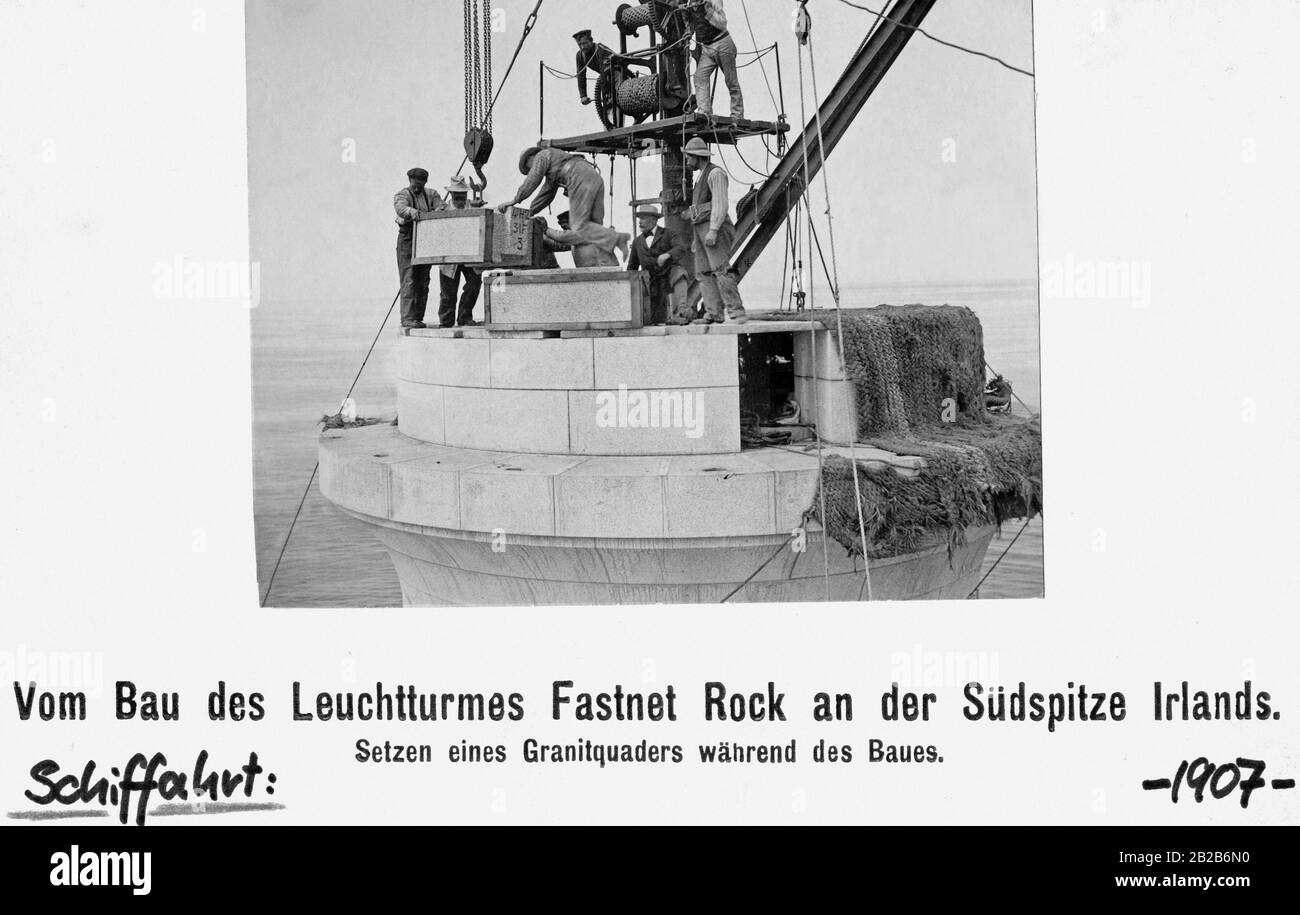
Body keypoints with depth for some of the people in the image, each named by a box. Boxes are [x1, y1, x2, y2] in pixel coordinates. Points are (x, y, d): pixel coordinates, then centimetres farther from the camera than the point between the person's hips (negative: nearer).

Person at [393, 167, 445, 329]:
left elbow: (442, 206, -1)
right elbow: (401, 209, -23)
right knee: (409, 281, -11)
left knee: (423, 283, 5)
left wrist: (439, 210, -25)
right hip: (407, 241, -5)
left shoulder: (431, 194, 14)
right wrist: (419, 214, -41)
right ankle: (407, 318, -13)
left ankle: (418, 318, 10)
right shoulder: (402, 195, -2)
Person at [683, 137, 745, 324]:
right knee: (704, 274, -1)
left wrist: (713, 231, -25)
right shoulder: (701, 178, 24)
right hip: (703, 231, 10)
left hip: (715, 229, -10)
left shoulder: (715, 173, -7)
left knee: (721, 270, -19)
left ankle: (737, 313, -24)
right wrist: (697, 240, 23)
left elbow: (720, 204, -16)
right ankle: (713, 314, -7)